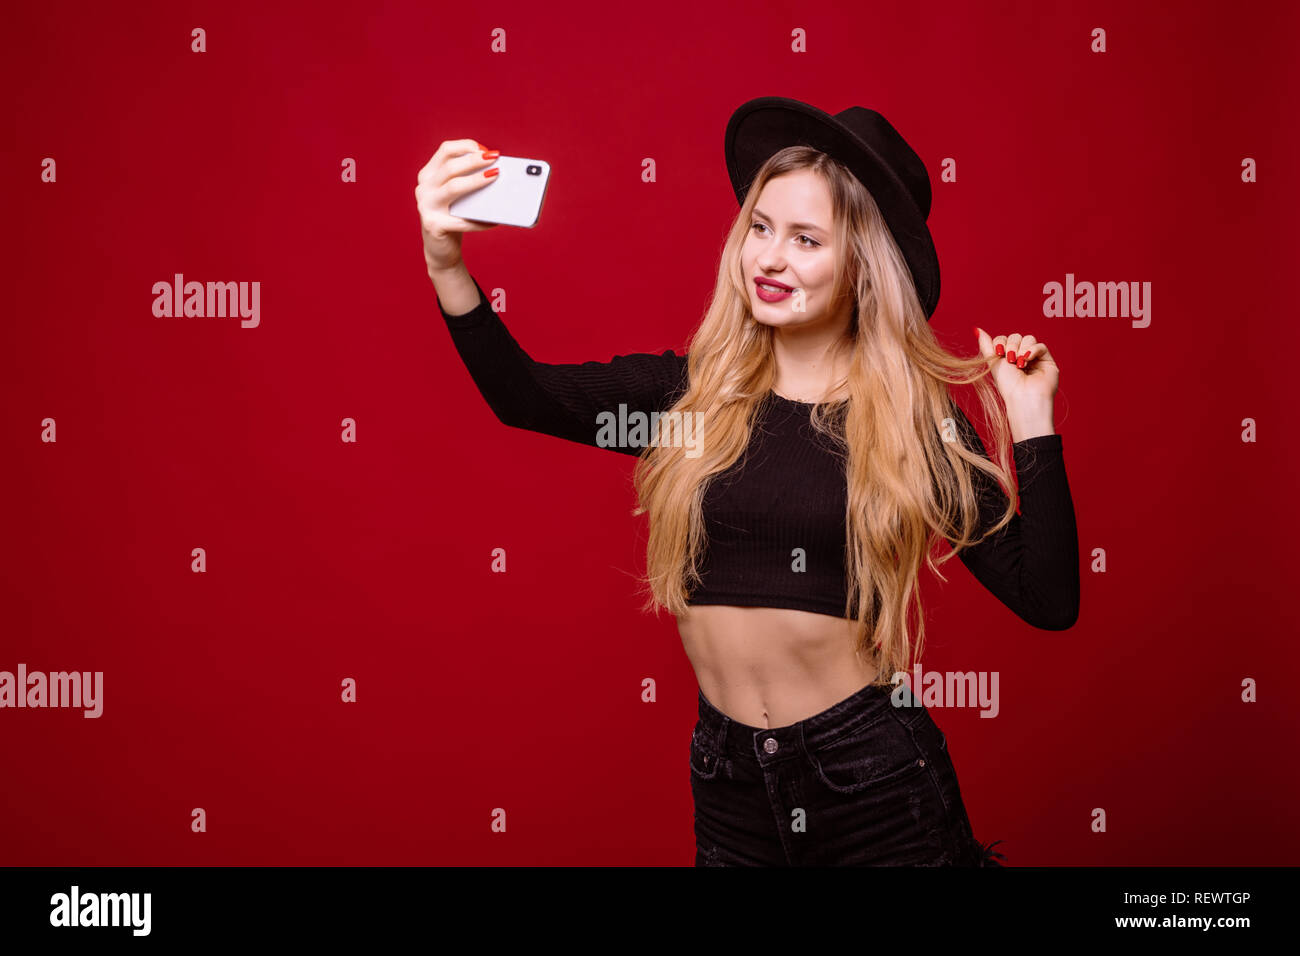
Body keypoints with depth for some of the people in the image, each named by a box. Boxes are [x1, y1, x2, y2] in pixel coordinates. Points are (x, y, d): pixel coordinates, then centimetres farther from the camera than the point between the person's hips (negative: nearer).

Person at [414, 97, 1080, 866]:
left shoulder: (914, 420, -7)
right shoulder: (694, 391, -1)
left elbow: (1049, 601, -8)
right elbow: (524, 395, -12)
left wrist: (1031, 422, -13)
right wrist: (447, 263, -24)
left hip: (873, 782, -2)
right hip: (730, 784, 3)